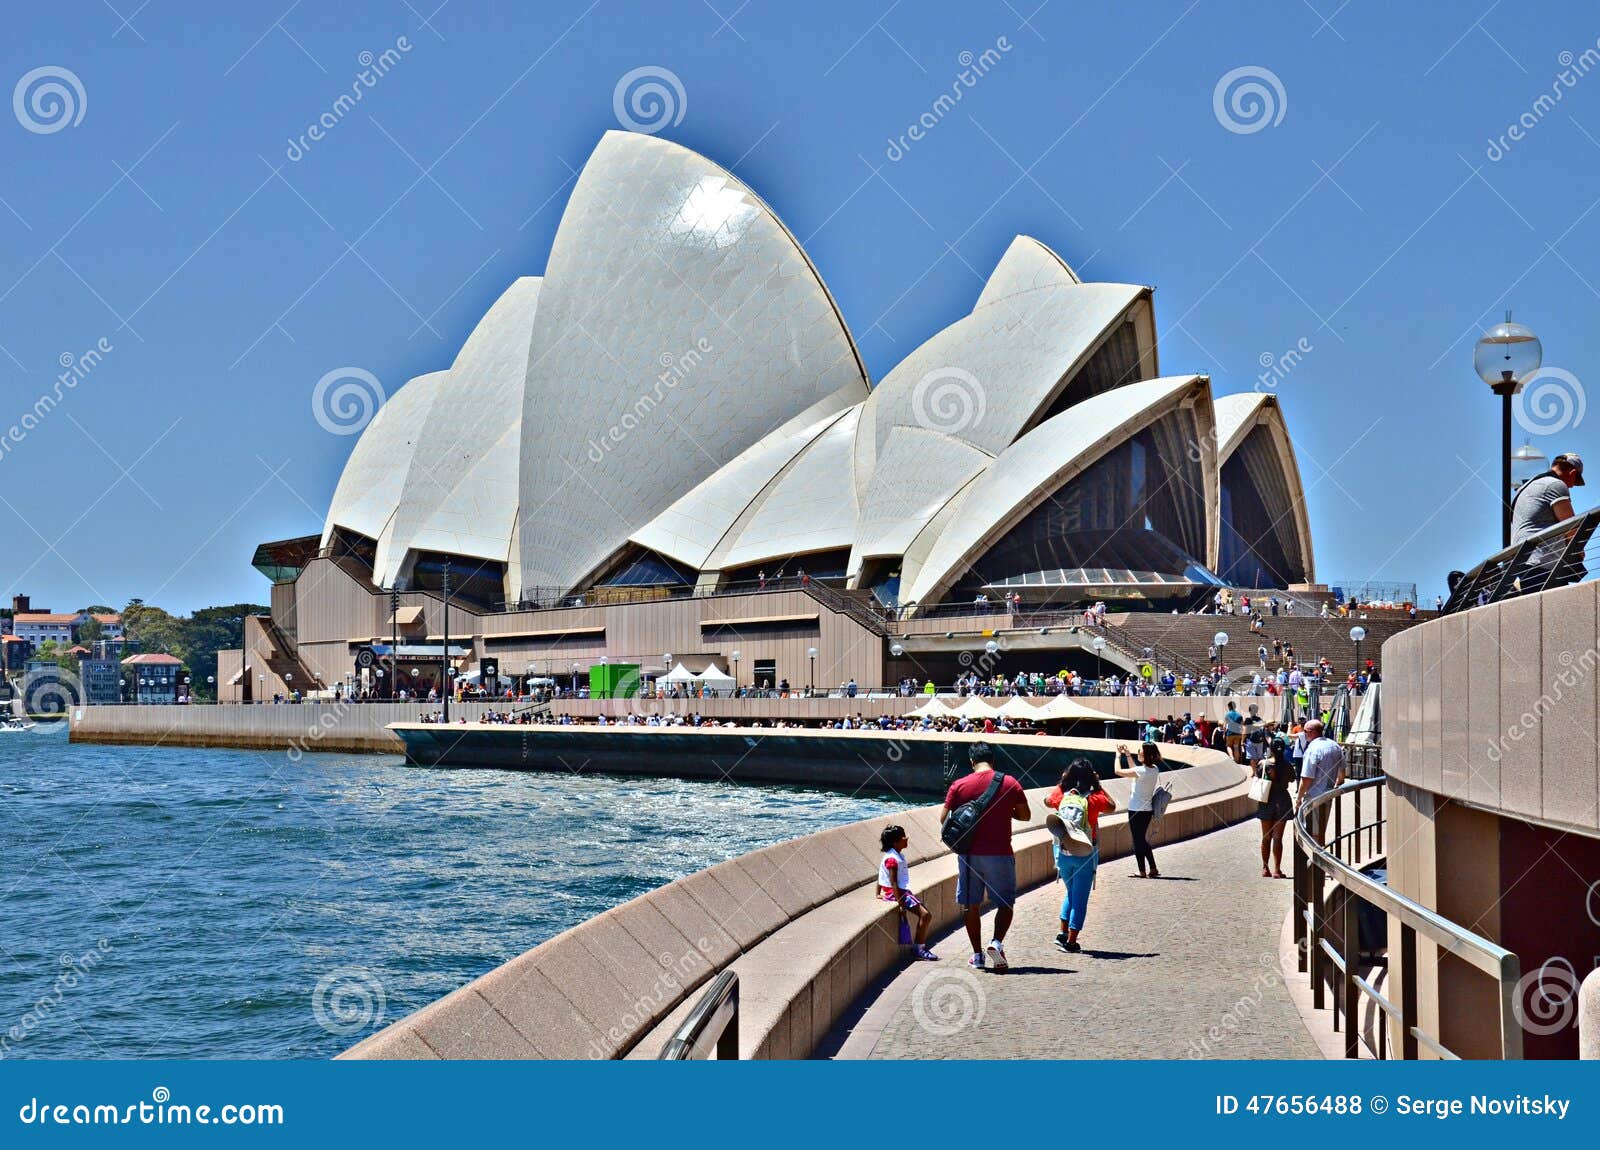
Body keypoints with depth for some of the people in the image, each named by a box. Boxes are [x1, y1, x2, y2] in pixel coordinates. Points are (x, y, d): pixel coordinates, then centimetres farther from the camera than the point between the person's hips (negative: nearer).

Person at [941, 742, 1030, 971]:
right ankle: (997, 942, -13)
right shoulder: (1010, 783, -3)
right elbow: (1025, 815, 3)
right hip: (1000, 854, -1)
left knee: (972, 906, 11)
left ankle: (977, 955, 13)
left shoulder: (959, 786, -3)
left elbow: (943, 818, -1)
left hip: (970, 854, 1)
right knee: (1005, 903, 10)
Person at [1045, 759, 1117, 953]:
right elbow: (1112, 806, 8)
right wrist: (1099, 786, 10)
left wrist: (1062, 782, 18)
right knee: (1080, 898, 6)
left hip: (1063, 854, 3)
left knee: (1071, 893, 23)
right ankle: (1071, 942, 5)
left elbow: (1047, 802, 19)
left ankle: (1063, 934, 15)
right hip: (1085, 856, -3)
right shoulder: (1094, 798, -11)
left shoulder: (1061, 795, -3)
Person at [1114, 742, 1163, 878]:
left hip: (1137, 810, -8)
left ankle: (1142, 872, 7)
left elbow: (1118, 771, -18)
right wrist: (1128, 755, 17)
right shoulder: (1154, 769, 2)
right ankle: (1153, 870, 20)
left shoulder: (1142, 771, -23)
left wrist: (1118, 755, -4)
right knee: (1143, 840, 19)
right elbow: (1135, 770, 20)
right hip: (1148, 809, 8)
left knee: (1138, 841, 3)